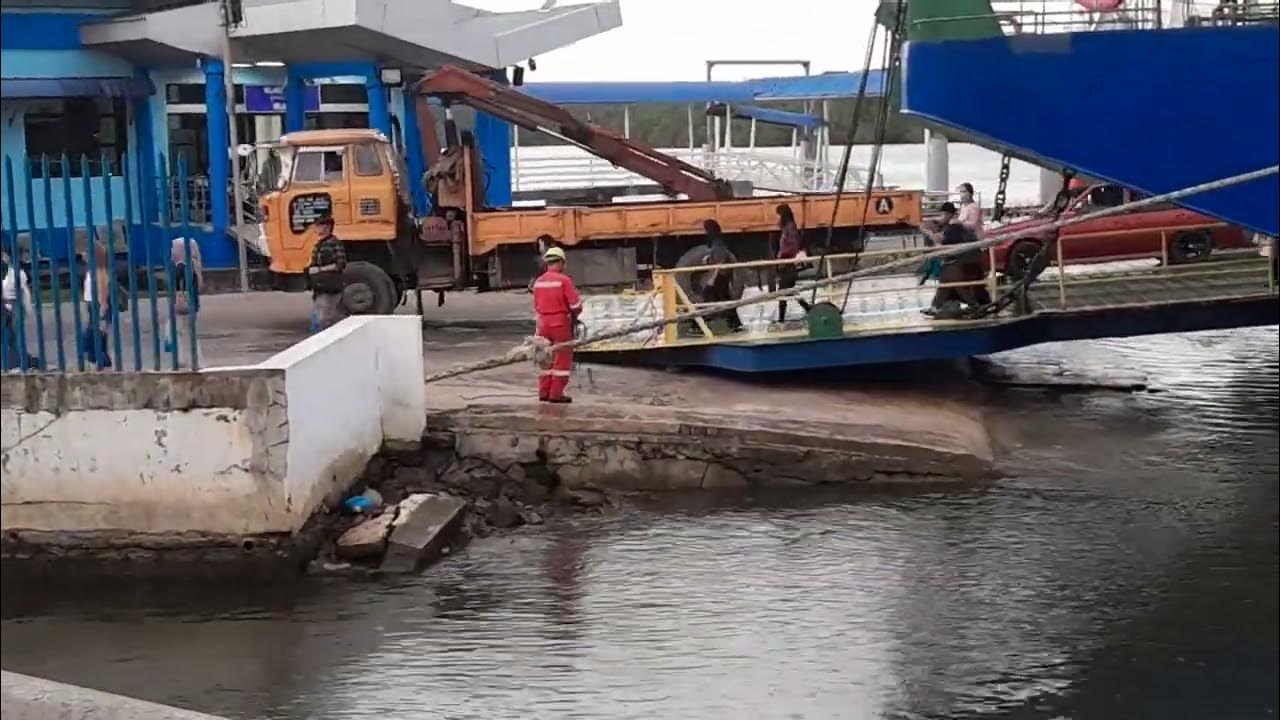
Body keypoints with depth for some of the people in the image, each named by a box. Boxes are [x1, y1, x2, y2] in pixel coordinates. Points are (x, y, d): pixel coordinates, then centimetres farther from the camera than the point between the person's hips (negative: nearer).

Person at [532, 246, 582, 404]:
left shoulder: (538, 282, 5)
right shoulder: (564, 280, -13)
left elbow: (536, 307, 11)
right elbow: (576, 306, -12)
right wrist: (573, 316, 7)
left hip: (543, 324, 6)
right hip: (560, 324, -6)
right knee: (562, 359, 3)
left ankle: (544, 392, 18)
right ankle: (556, 393, 1)